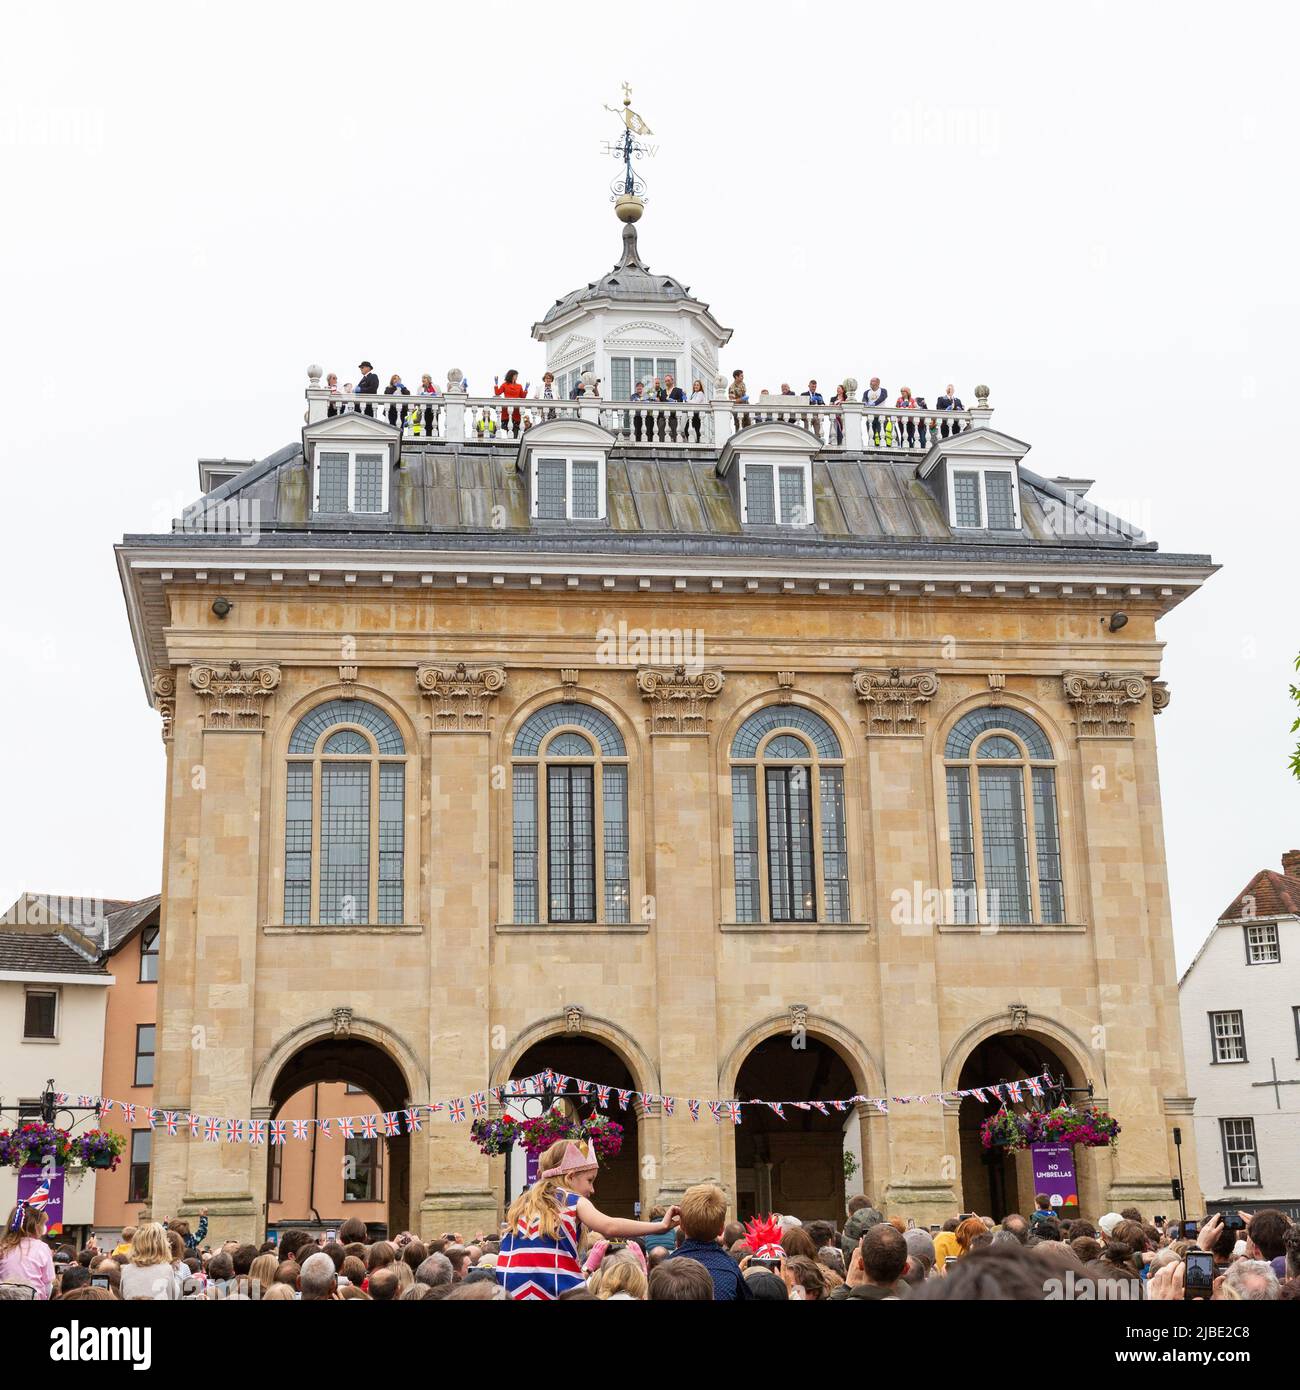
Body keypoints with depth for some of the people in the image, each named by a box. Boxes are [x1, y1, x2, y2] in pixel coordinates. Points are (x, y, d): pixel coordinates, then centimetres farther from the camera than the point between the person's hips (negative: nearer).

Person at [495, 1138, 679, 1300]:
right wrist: (661, 1226, -16)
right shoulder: (574, 1202, 1)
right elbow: (610, 1227, -16)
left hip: (514, 1290, 6)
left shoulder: (523, 1202, 18)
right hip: (555, 1290, -6)